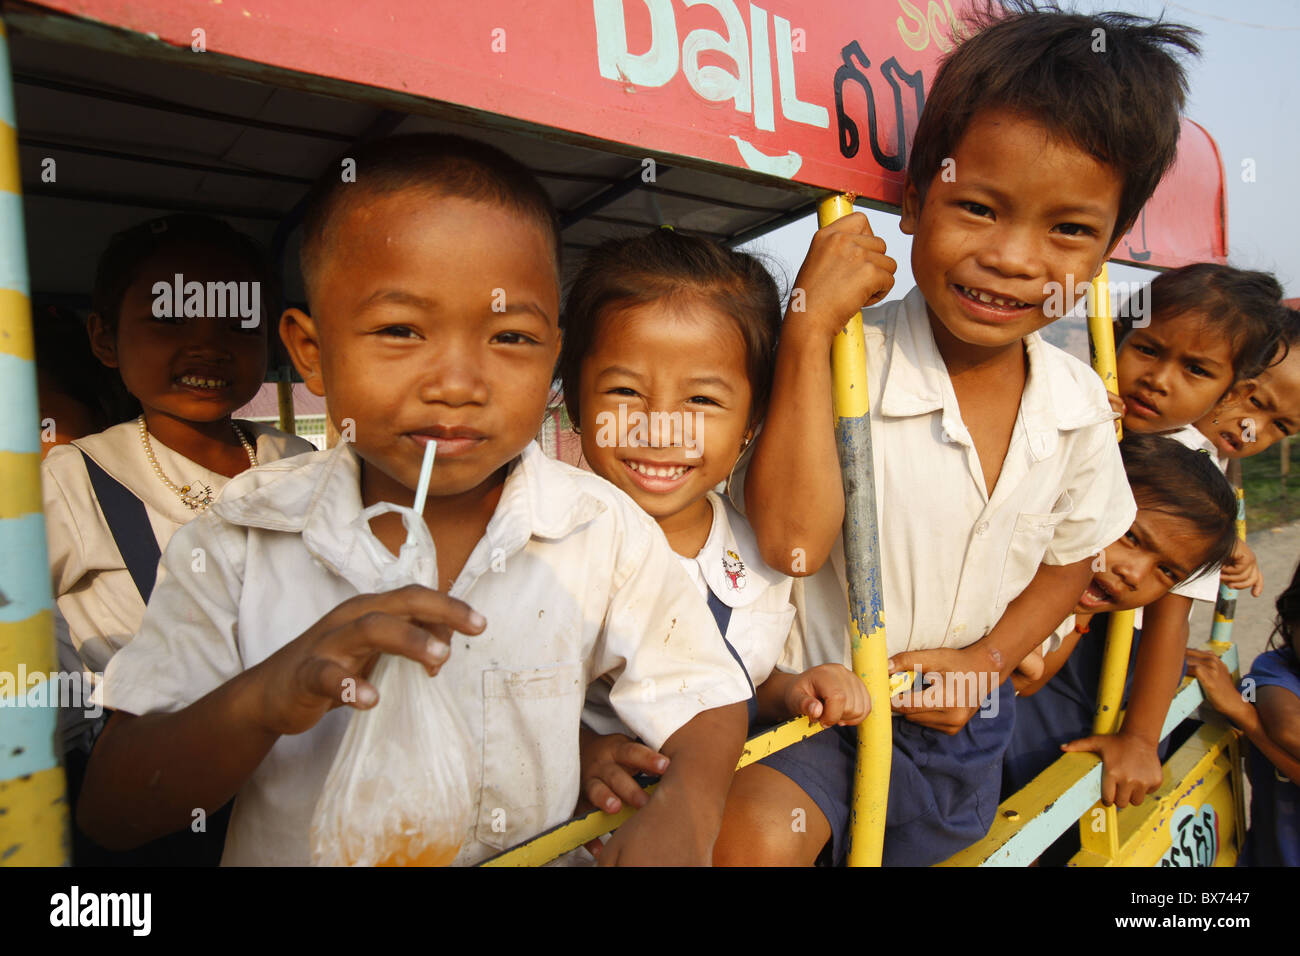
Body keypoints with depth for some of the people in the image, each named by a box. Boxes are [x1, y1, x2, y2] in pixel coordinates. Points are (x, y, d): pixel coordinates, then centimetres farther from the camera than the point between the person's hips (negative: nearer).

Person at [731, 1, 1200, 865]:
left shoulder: (1080, 403, -8)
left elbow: (1071, 557, 6)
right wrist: (809, 328, -36)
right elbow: (792, 540, -34)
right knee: (754, 836, -29)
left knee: (933, 845, 26)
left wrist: (987, 660, -10)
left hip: (964, 726, 5)